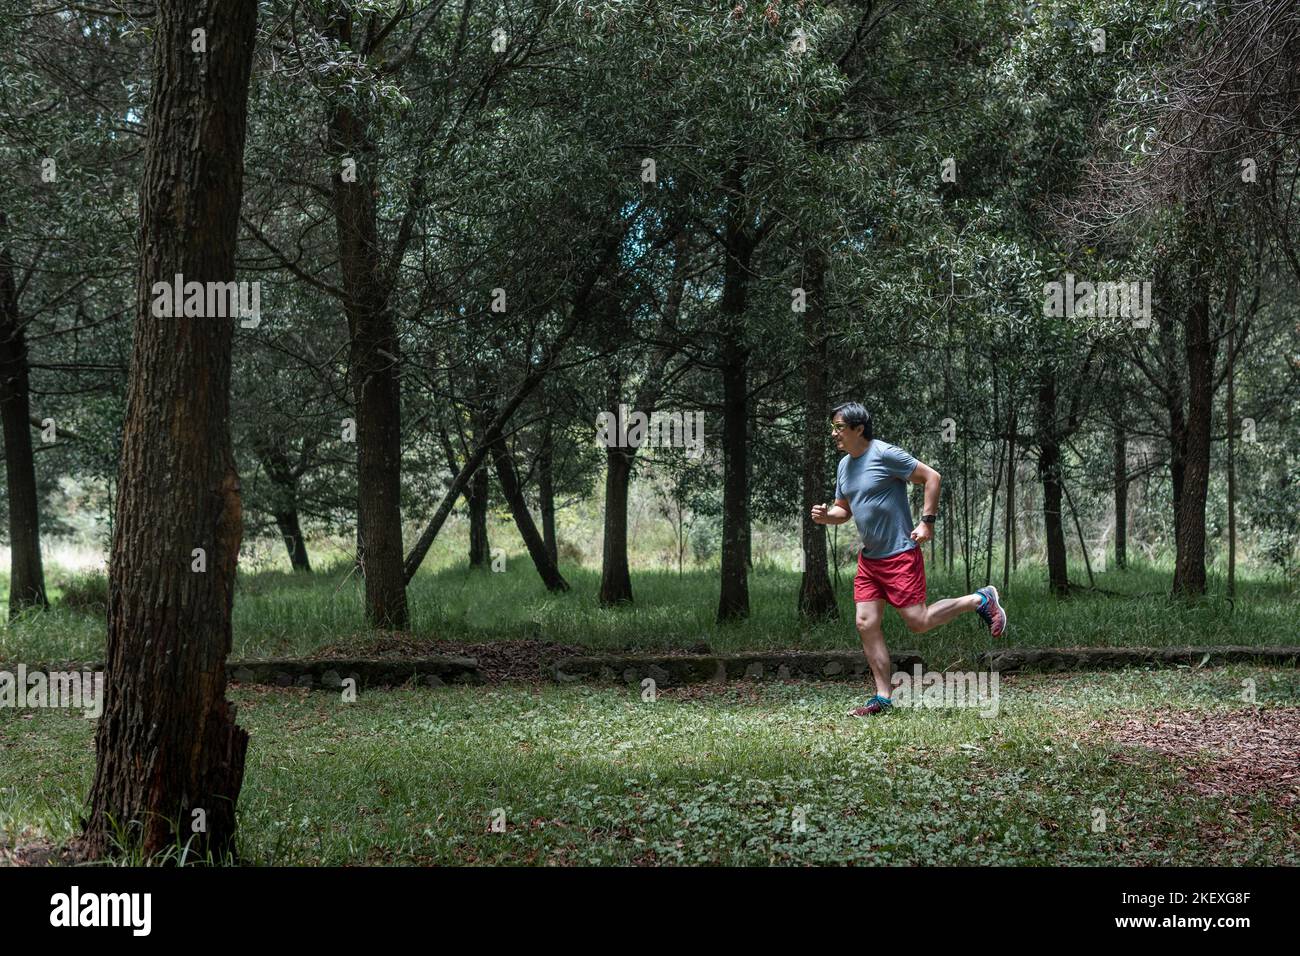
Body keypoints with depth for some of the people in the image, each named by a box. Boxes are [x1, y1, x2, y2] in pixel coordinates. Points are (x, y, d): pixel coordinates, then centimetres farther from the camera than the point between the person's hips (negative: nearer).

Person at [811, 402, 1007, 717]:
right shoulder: (844, 465, 11)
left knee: (917, 622, -8)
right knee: (866, 623, 1)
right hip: (869, 558, 8)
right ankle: (883, 697, 7)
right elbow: (843, 510, 20)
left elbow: (932, 477, -12)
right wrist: (825, 515, -2)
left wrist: (927, 521, -16)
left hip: (900, 555, -8)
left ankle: (980, 600, 12)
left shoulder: (885, 454, -14)